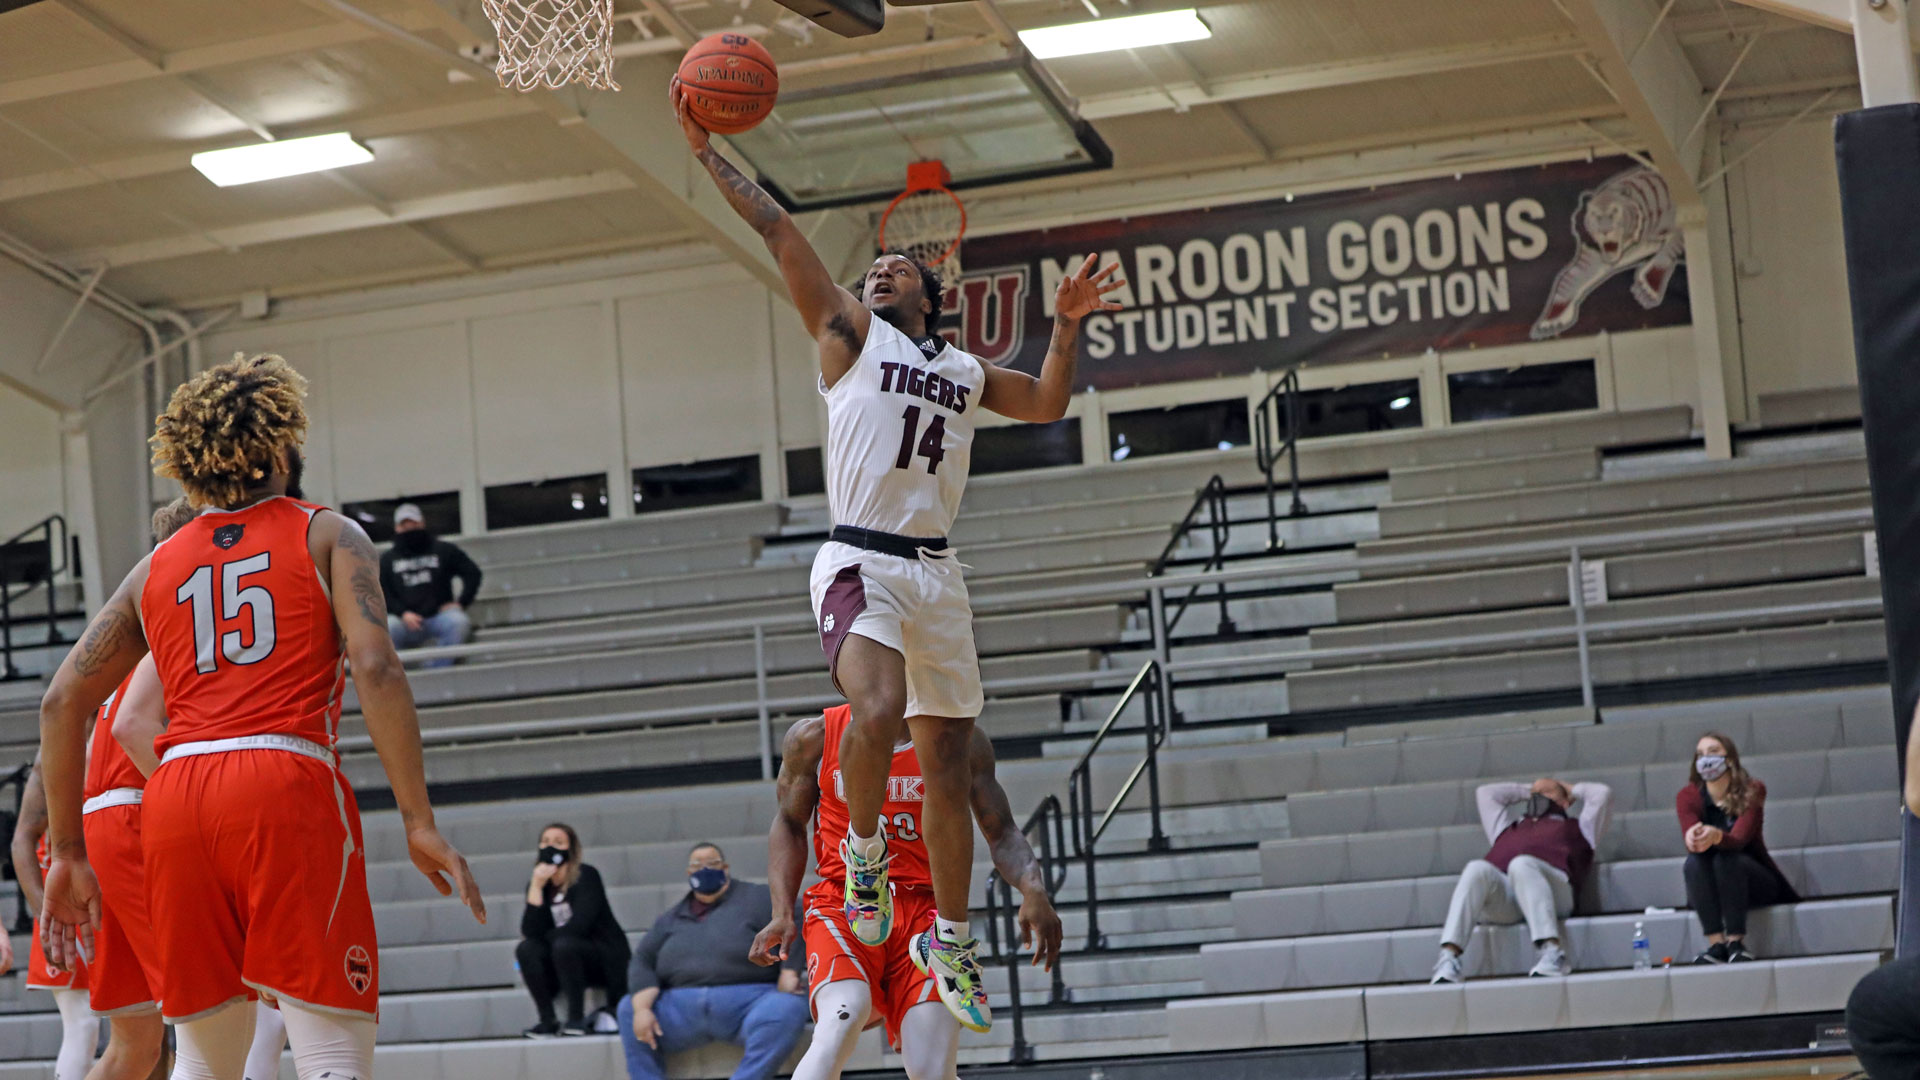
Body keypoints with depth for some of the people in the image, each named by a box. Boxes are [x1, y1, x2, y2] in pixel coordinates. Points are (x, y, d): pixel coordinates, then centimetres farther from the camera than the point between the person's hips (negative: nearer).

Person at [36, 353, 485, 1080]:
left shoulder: (156, 567, 21)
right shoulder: (327, 536, 10)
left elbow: (63, 702, 15)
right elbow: (374, 667, -7)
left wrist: (67, 853, 18)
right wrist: (419, 822, -8)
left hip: (175, 798, 5)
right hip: (286, 783, -4)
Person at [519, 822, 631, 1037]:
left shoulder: (586, 876, -11)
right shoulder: (539, 884, 2)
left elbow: (579, 926, -23)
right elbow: (530, 933, -12)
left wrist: (545, 938, -9)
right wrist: (536, 887, -18)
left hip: (608, 962, -5)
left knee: (564, 945, -33)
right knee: (526, 949, -19)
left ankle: (577, 1019, -26)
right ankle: (548, 1020, -19)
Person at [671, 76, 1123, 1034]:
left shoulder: (965, 370, 20)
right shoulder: (849, 333, 8)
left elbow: (1047, 405, 22)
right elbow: (777, 232, 2)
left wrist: (1067, 327, 8)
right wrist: (707, 152, -3)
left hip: (936, 571, 5)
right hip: (859, 559, -5)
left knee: (947, 759, 7)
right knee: (877, 711, -31)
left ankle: (951, 939, 18)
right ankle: (862, 849, -4)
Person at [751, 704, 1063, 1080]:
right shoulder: (814, 738, 5)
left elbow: (1001, 833, 5)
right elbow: (789, 824, 15)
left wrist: (1033, 889, -16)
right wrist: (782, 913, 1)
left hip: (925, 908, 1)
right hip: (842, 904, -1)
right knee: (841, 1020, -31)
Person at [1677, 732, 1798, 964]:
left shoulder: (1752, 791, -11)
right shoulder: (1688, 796, -6)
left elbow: (1740, 838, -27)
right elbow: (1690, 841, -23)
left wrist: (1716, 837, -50)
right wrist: (1694, 838, -49)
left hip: (1754, 881, -2)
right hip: (1709, 890, 2)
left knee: (1726, 859, -32)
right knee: (1693, 862, -29)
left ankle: (1736, 942, -33)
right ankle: (1716, 943, -34)